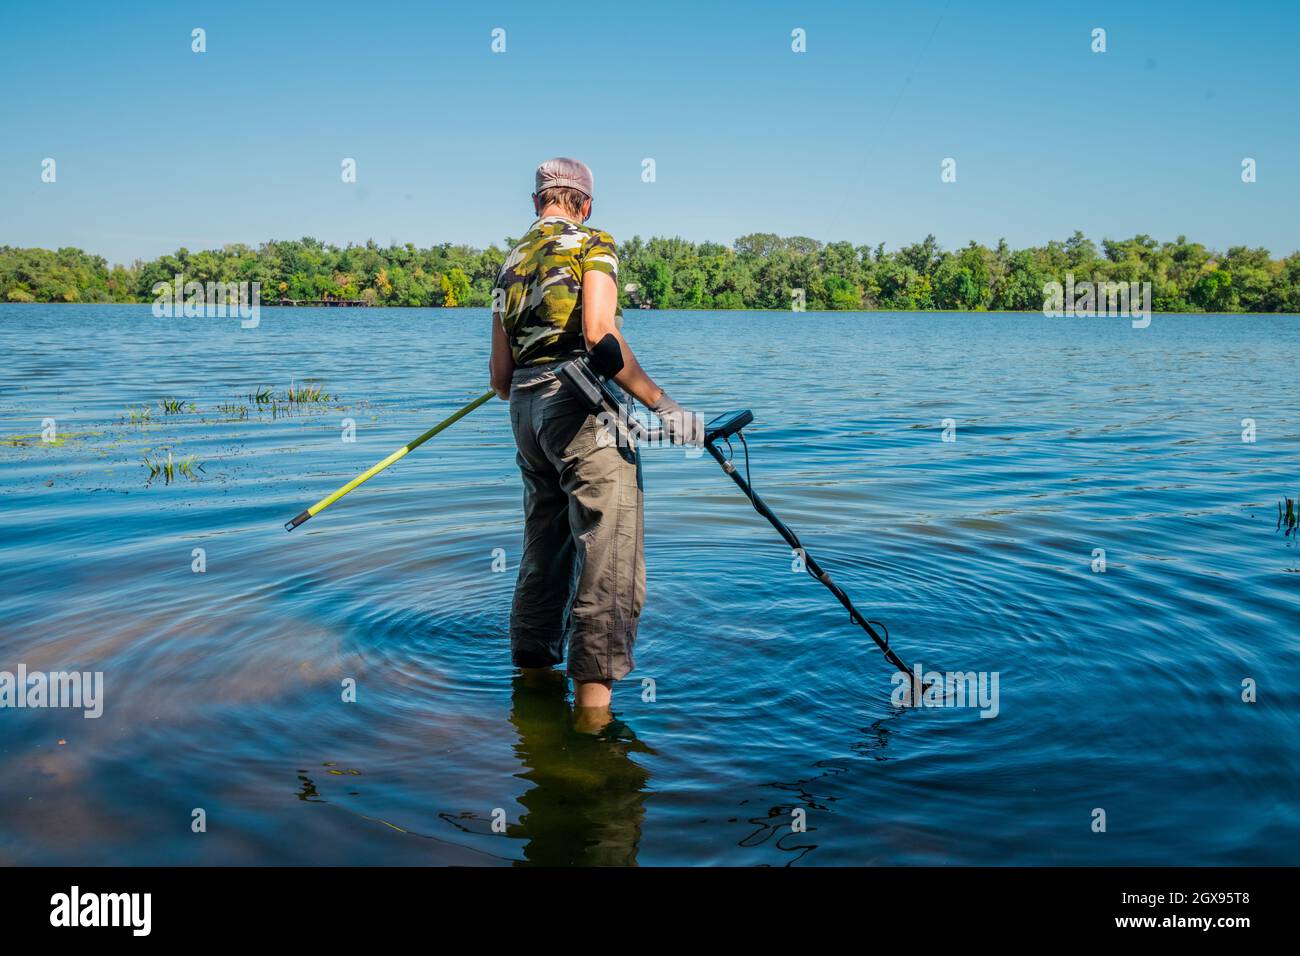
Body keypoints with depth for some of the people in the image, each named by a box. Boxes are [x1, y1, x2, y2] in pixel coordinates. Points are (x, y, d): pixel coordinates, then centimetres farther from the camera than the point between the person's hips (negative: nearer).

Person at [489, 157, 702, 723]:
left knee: (544, 554, 18)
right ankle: (592, 707, -13)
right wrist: (662, 405, -17)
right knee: (609, 565, -9)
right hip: (580, 405, -8)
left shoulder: (512, 264, 19)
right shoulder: (592, 245, 0)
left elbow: (499, 374, 17)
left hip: (524, 408, 8)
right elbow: (599, 334, -18)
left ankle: (532, 676, 28)